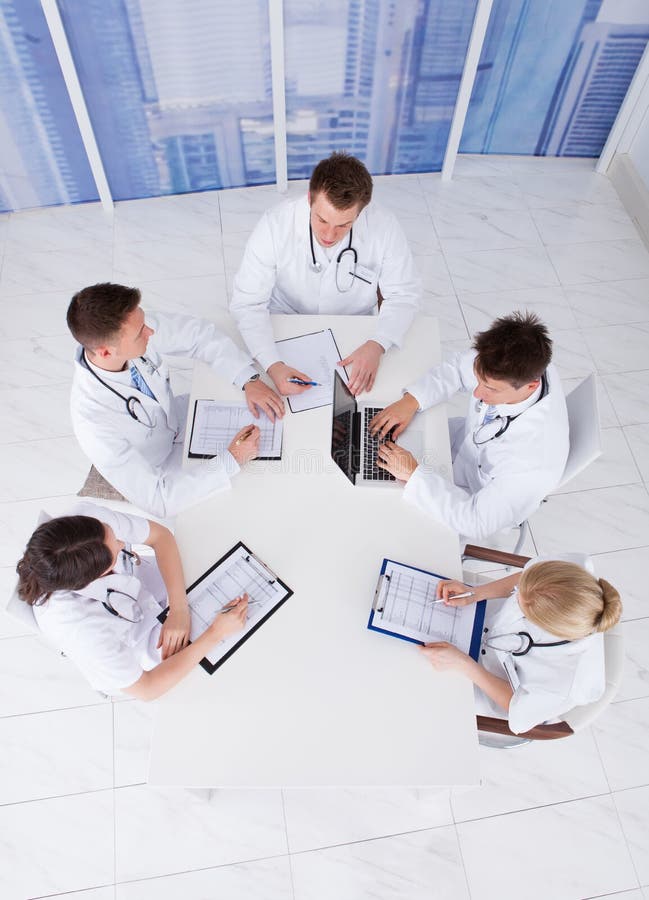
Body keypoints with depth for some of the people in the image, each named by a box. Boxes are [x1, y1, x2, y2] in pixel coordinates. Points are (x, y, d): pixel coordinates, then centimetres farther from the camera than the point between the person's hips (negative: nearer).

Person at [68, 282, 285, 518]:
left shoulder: (133, 328, -27)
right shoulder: (92, 423, -39)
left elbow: (200, 333, -12)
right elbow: (157, 500, -34)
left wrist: (249, 381, -24)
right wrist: (232, 460, -34)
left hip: (178, 416, 5)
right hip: (161, 472, -5)